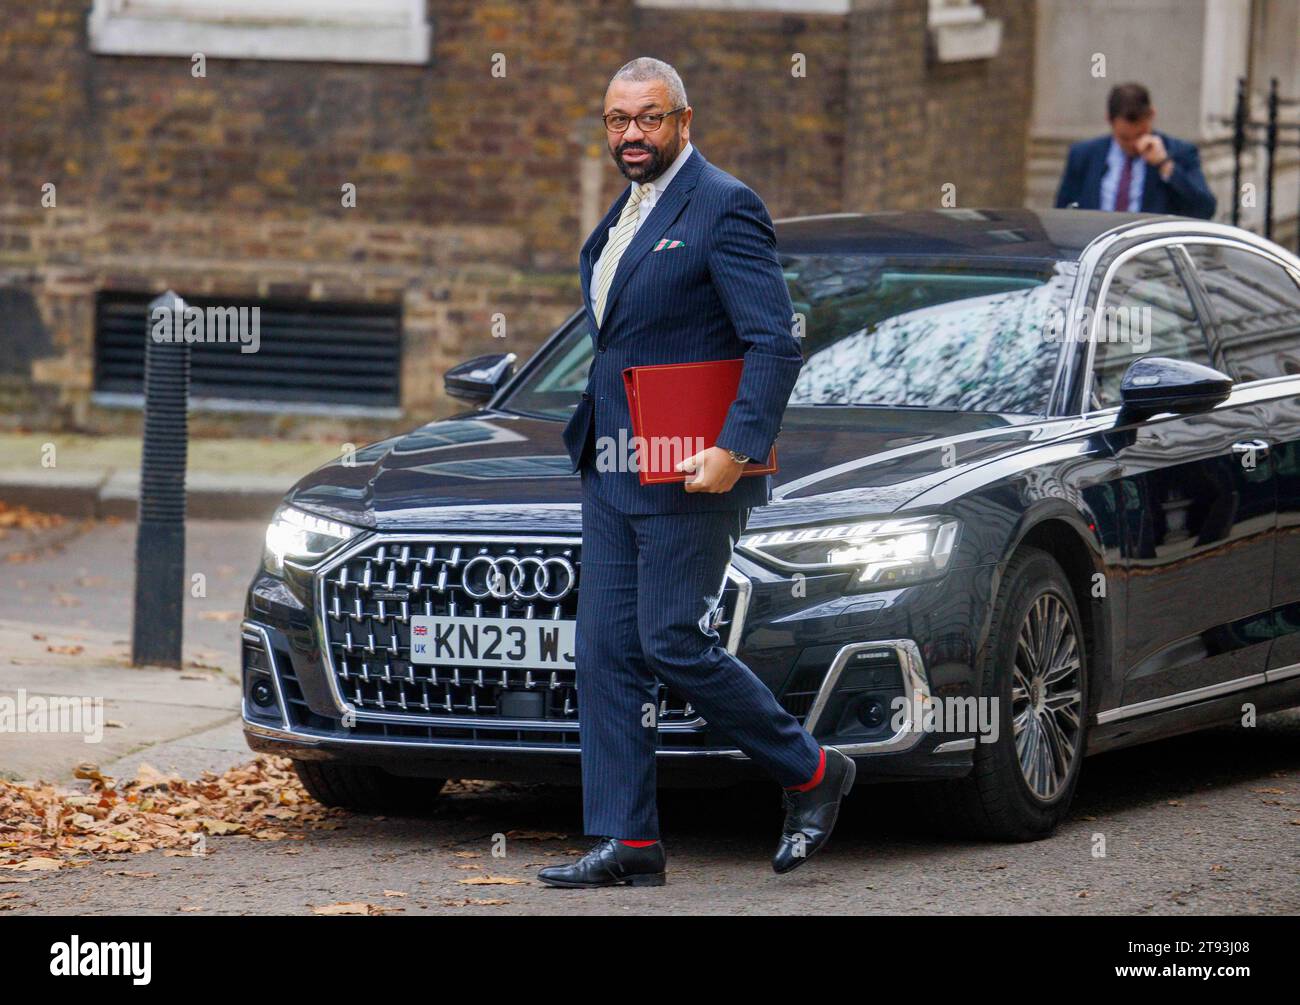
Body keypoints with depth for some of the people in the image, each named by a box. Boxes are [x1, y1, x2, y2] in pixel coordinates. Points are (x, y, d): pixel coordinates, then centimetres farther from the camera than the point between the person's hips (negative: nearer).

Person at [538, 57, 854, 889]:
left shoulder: (723, 210, -12)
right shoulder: (626, 213, 17)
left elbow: (775, 344, -18)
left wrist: (737, 451, -25)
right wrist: (587, 435, 17)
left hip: (689, 476, -9)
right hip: (613, 474, 9)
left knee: (674, 643, -8)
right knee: (608, 652, 4)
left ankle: (813, 773, 10)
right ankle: (629, 843, 7)